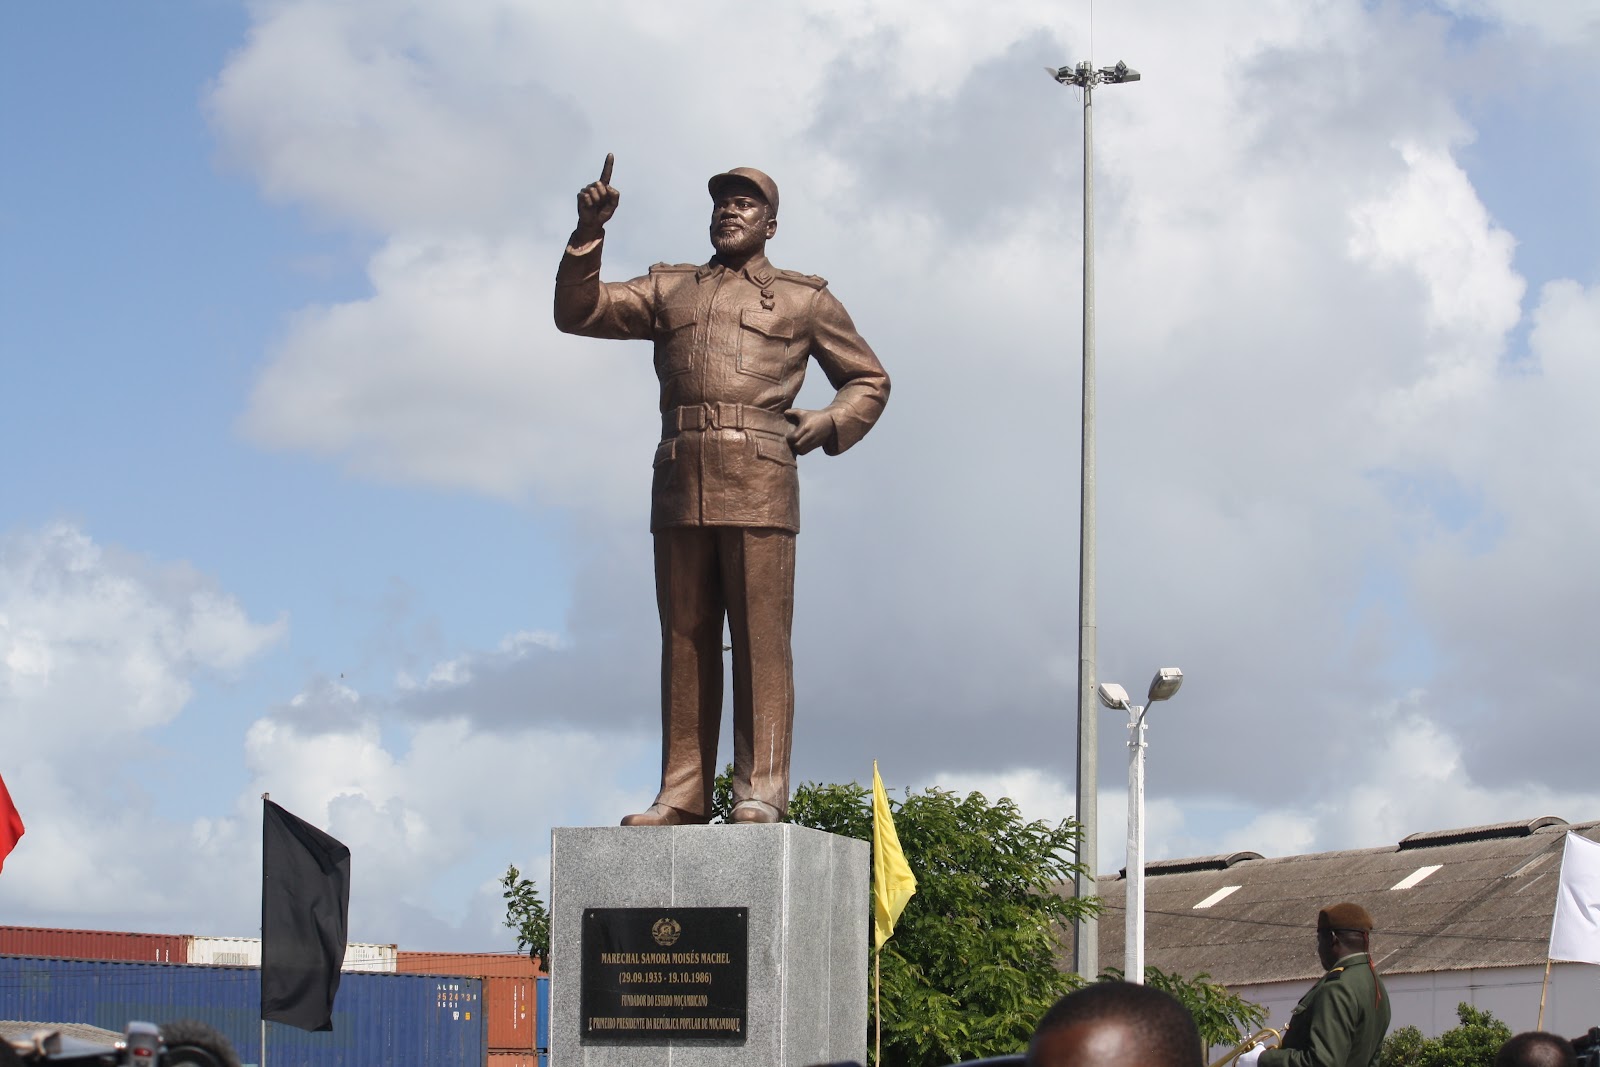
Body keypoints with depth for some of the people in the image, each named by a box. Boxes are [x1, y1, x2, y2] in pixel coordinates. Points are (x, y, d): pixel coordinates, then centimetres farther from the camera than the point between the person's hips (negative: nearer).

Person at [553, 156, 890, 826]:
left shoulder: (804, 300, 17)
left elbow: (869, 380, 21)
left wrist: (830, 423, 2)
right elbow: (579, 312, 14)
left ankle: (760, 792, -10)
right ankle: (682, 794, 2)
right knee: (685, 641, 1)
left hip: (758, 482, -3)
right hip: (680, 481, 3)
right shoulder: (669, 289, 23)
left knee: (761, 638, -8)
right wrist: (588, 233, 1)